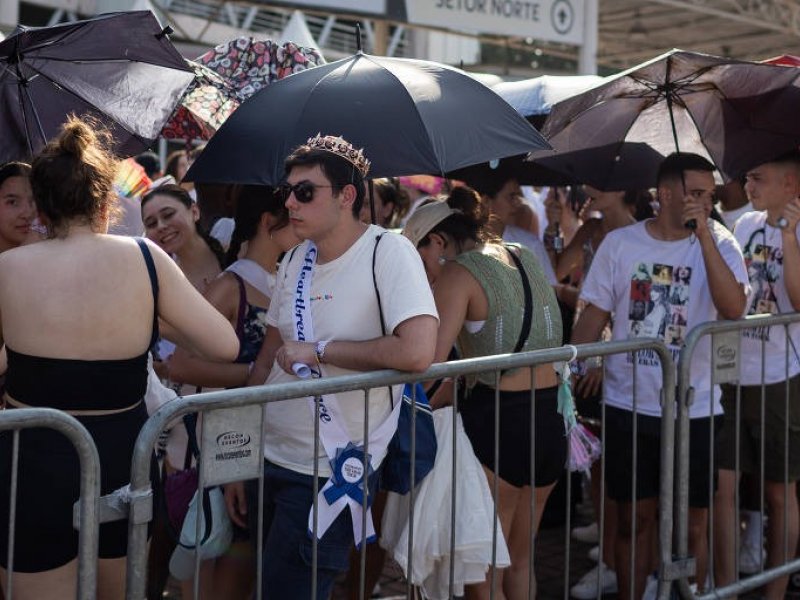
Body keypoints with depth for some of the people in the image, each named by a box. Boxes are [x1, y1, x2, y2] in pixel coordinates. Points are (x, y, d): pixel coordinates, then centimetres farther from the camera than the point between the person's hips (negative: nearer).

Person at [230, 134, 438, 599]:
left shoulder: (388, 251, -15)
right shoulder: (296, 260, 7)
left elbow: (417, 352, -29)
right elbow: (268, 359, 12)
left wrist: (318, 350, -19)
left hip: (330, 475, -7)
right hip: (269, 461, 7)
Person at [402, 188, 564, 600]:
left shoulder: (458, 273, -10)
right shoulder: (526, 258, 12)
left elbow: (429, 363, -23)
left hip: (497, 422, -7)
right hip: (549, 417, 7)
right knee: (519, 561, 21)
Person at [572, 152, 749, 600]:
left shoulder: (719, 243, -4)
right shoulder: (620, 244, -1)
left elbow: (734, 309, -21)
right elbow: (594, 316, 4)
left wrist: (704, 235, -23)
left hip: (694, 410, -1)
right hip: (628, 407, 1)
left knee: (694, 524, 8)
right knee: (633, 519, 13)